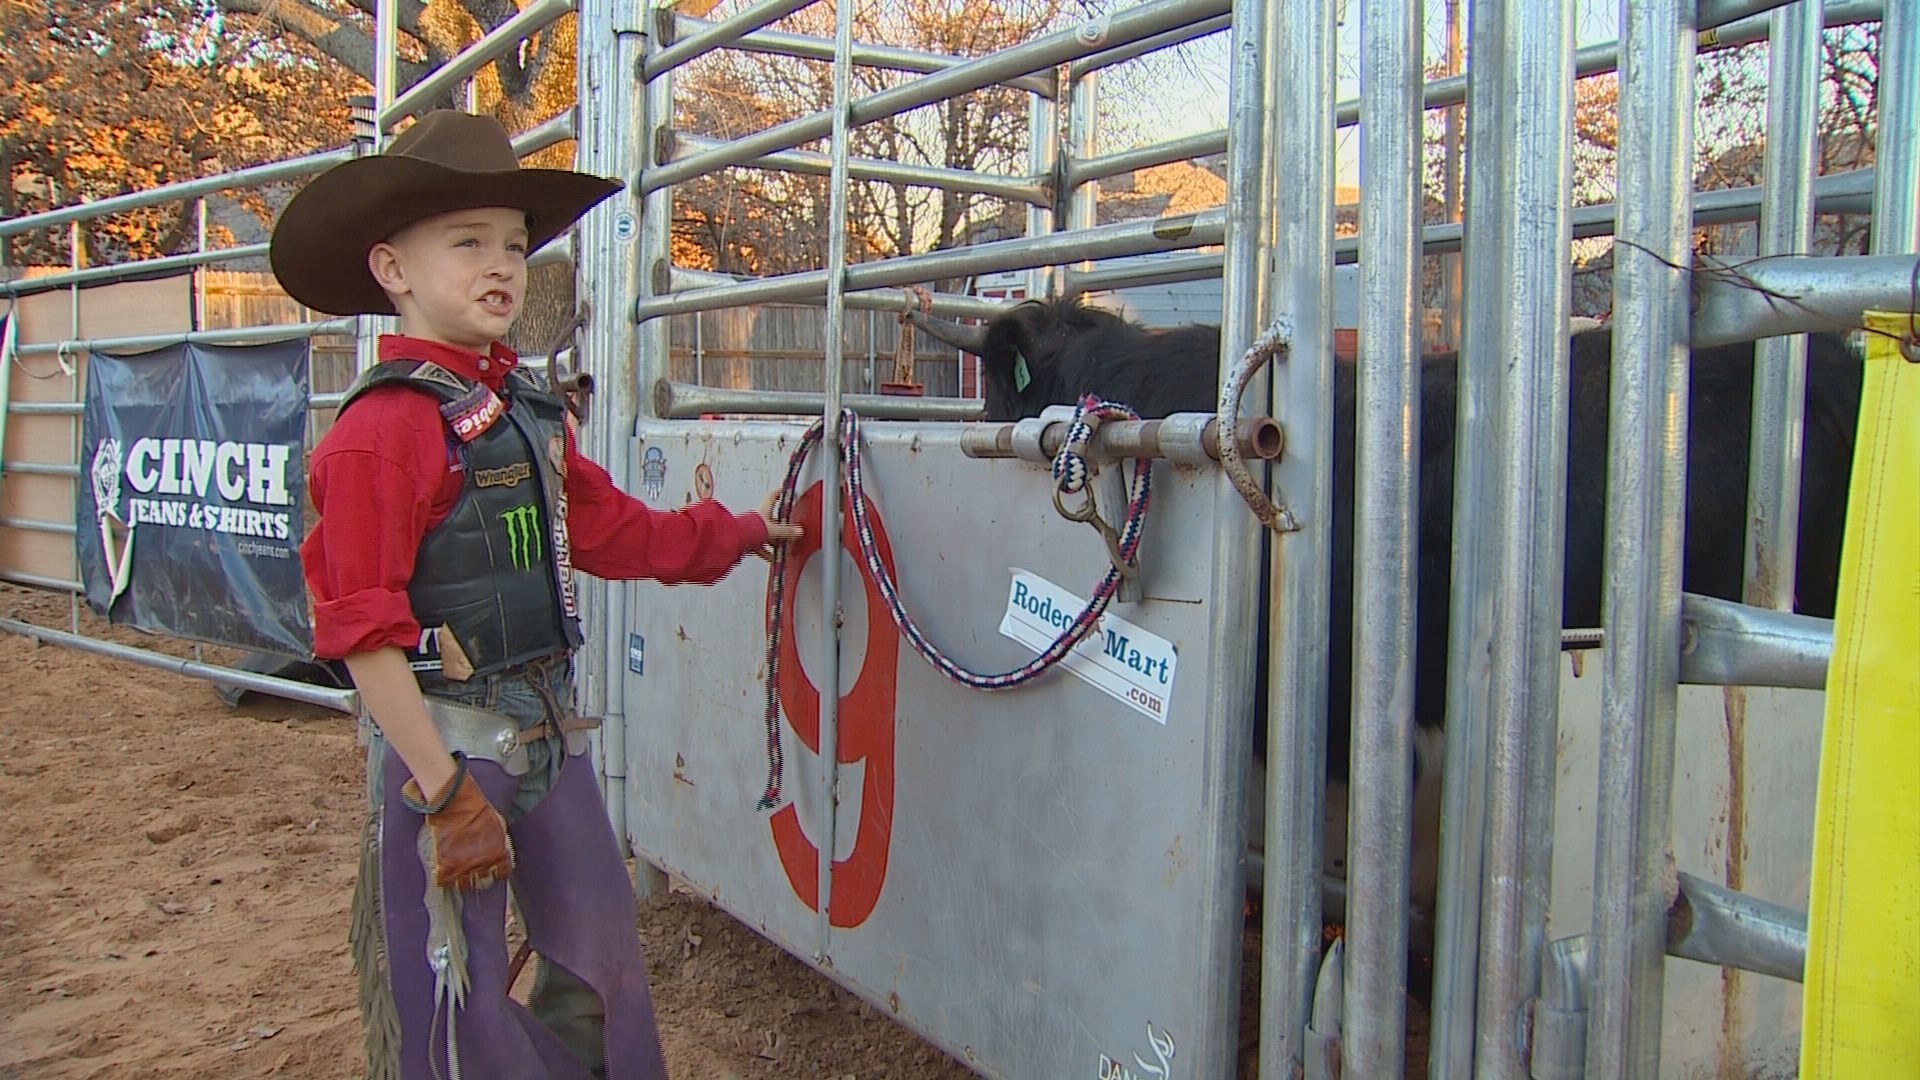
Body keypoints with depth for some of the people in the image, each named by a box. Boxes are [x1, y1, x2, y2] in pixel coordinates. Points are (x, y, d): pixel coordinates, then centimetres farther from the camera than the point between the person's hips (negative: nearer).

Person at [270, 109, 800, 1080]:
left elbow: (611, 528, 19)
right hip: (443, 736, -8)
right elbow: (362, 629, -19)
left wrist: (737, 533, 27)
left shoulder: (531, 413, 8)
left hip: (548, 731, 8)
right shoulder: (383, 427, -17)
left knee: (602, 957, 18)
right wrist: (447, 793, -19)